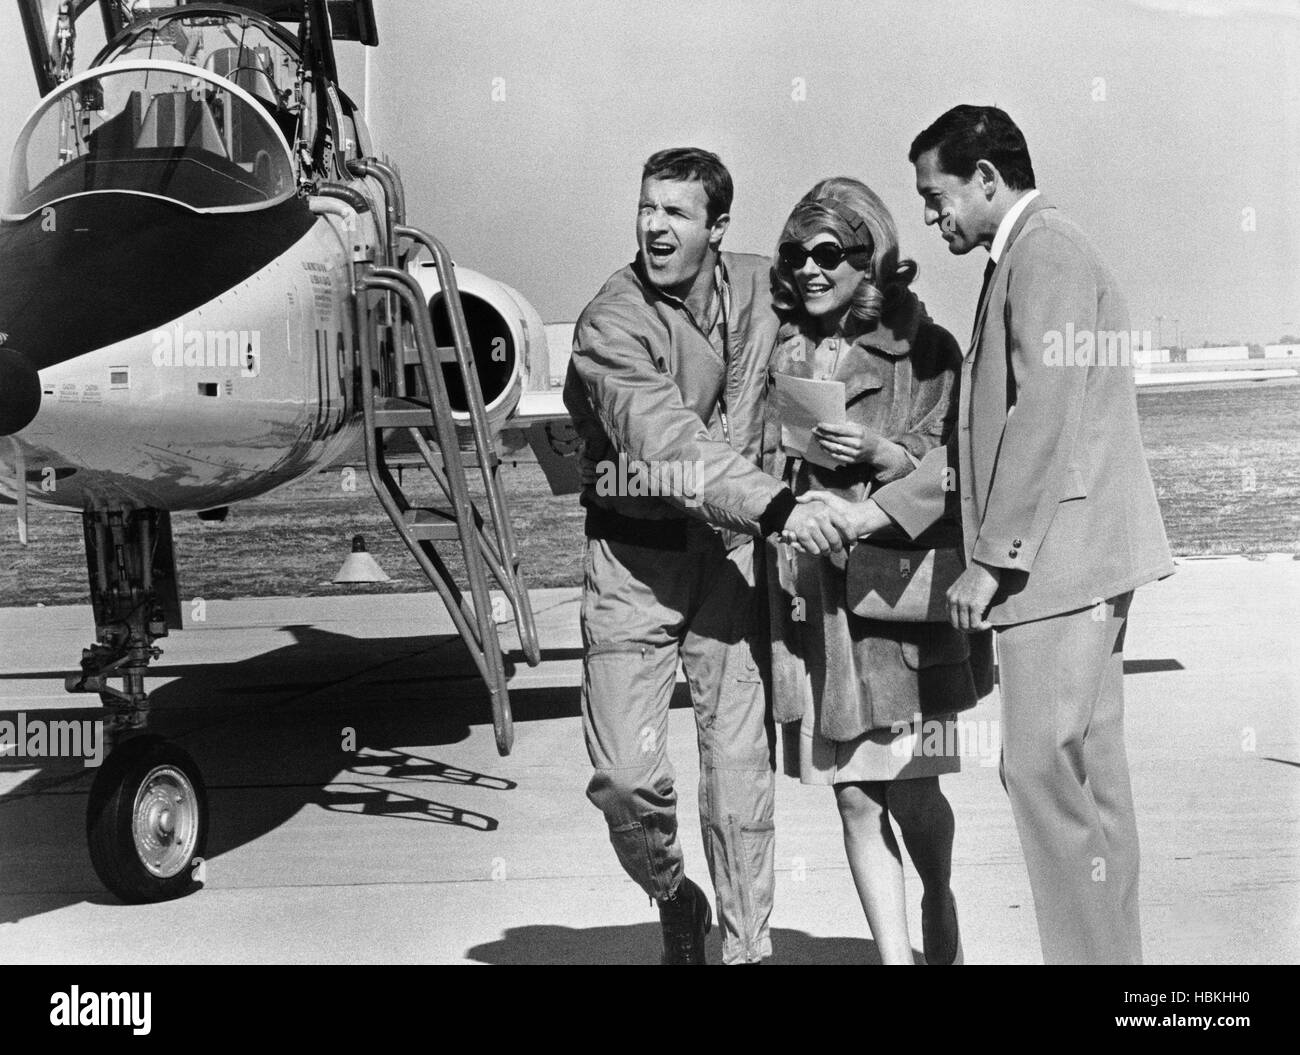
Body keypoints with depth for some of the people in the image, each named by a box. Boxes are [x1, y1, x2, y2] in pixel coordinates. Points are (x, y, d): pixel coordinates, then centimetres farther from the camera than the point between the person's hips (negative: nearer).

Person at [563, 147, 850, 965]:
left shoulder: (759, 288, 3)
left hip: (731, 552, 3)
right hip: (634, 559, -3)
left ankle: (747, 944, 18)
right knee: (626, 772, -4)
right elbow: (670, 443, -25)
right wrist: (779, 507, -34)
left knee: (741, 766, 1)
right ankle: (673, 898, 27)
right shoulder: (611, 325, -12)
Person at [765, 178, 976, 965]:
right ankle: (894, 951, 13)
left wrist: (880, 453, -19)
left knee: (909, 788, 1)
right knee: (853, 793, 3)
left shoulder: (923, 350, -2)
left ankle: (942, 910, 32)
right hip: (808, 592, 3)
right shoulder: (785, 353, 9)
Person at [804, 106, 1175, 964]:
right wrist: (878, 511, 16)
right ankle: (1112, 950, 19)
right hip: (1079, 564, 10)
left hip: (1057, 559, -10)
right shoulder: (1030, 259, 21)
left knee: (1042, 767, -8)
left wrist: (992, 560, -18)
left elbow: (1044, 421, -19)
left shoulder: (1046, 256, -10)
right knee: (1087, 771, 12)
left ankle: (1089, 952, -2)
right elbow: (986, 432, 21)